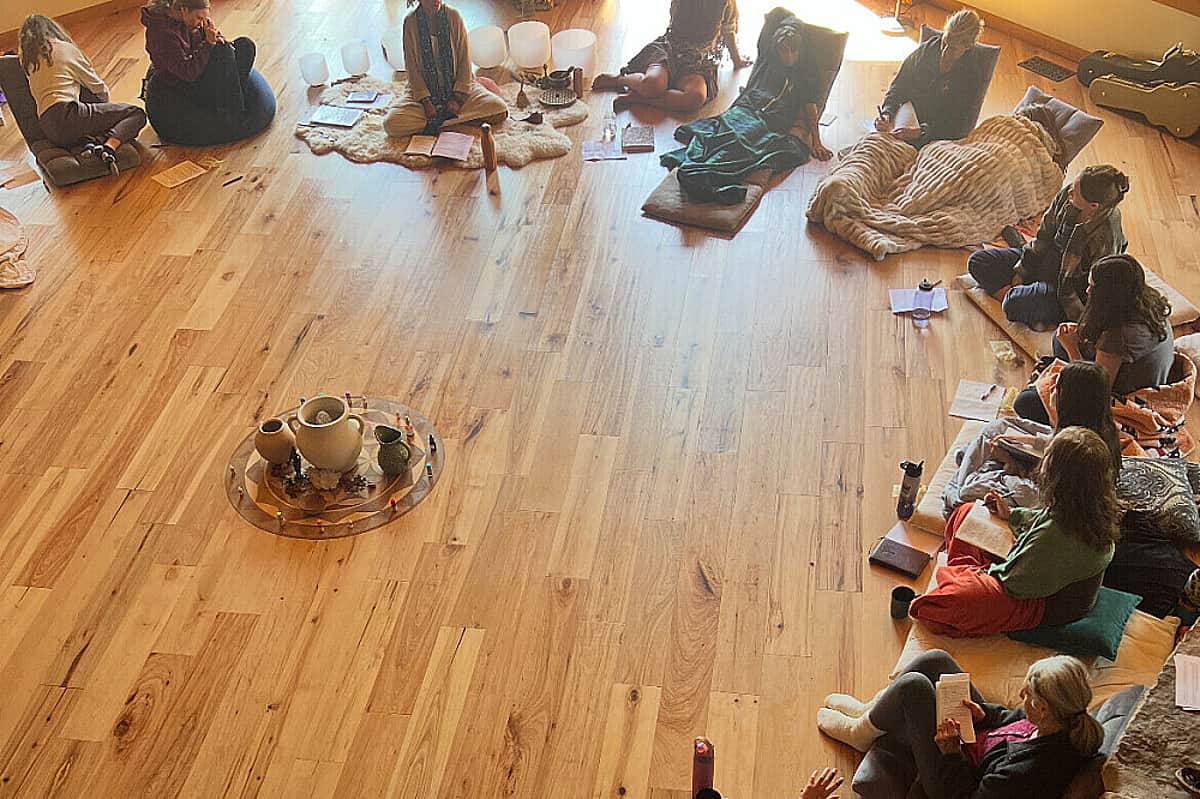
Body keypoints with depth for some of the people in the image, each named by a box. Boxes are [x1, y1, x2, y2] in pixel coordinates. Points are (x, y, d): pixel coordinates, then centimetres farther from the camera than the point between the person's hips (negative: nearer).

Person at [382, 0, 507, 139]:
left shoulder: (453, 16, -8)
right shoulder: (410, 22, -10)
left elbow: (464, 59, -6)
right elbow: (411, 66, -7)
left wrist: (458, 96, -14)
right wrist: (425, 101, -16)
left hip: (456, 84, 0)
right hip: (424, 88, 0)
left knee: (500, 111, -24)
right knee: (391, 123, -26)